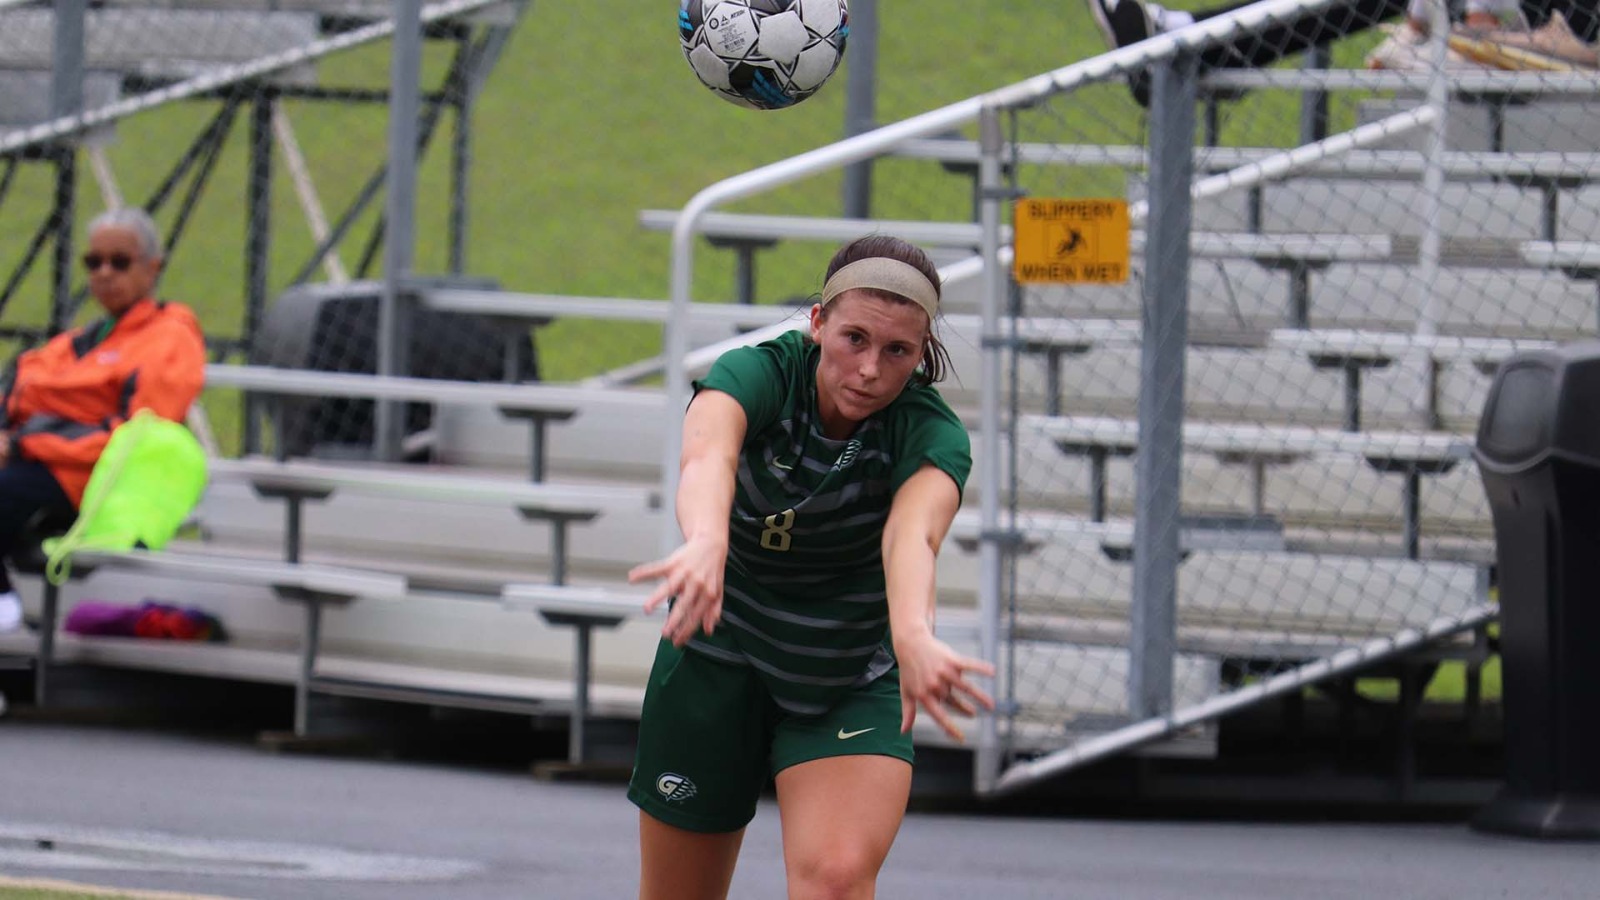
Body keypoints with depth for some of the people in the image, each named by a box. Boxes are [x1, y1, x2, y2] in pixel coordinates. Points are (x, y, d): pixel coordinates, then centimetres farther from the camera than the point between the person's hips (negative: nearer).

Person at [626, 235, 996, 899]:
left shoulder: (930, 434, -21)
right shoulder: (758, 373, -21)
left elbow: (911, 533, -43)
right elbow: (706, 457, -44)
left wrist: (913, 635, -65)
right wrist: (707, 543, -67)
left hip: (851, 690, -1)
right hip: (715, 668, 1)